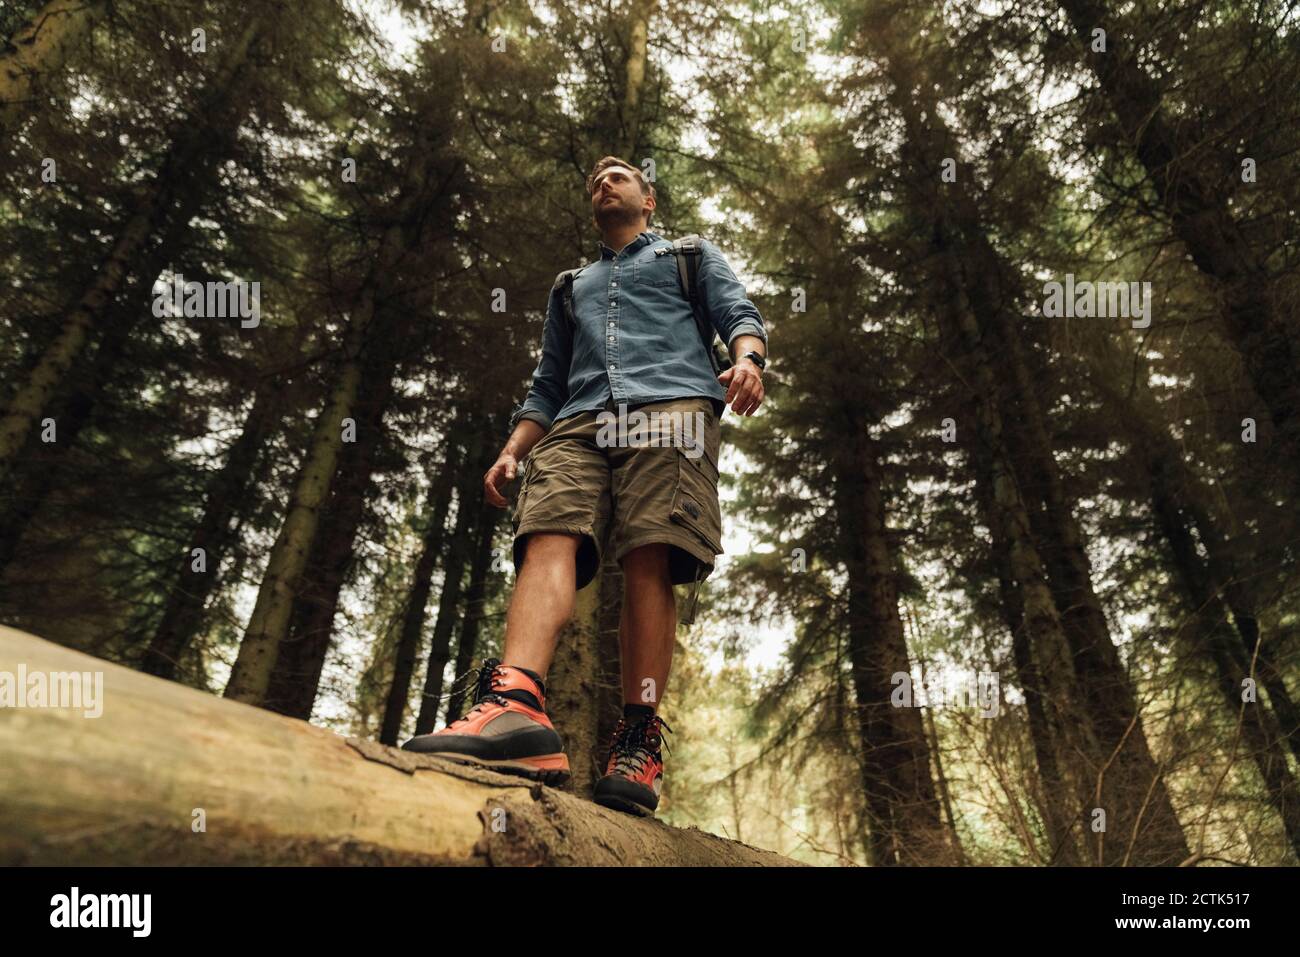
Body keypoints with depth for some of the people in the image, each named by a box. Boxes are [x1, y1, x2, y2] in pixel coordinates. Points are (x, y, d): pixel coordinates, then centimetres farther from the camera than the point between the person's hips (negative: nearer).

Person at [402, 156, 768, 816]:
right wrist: (511, 451, 15)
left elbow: (740, 316, 14)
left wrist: (746, 358, -11)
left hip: (671, 406, -3)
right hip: (579, 421, 4)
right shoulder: (570, 287, 39)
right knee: (547, 537, -24)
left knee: (649, 560, -20)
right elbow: (547, 385, 31)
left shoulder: (693, 254, 31)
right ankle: (516, 703, -40)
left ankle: (638, 742, -20)